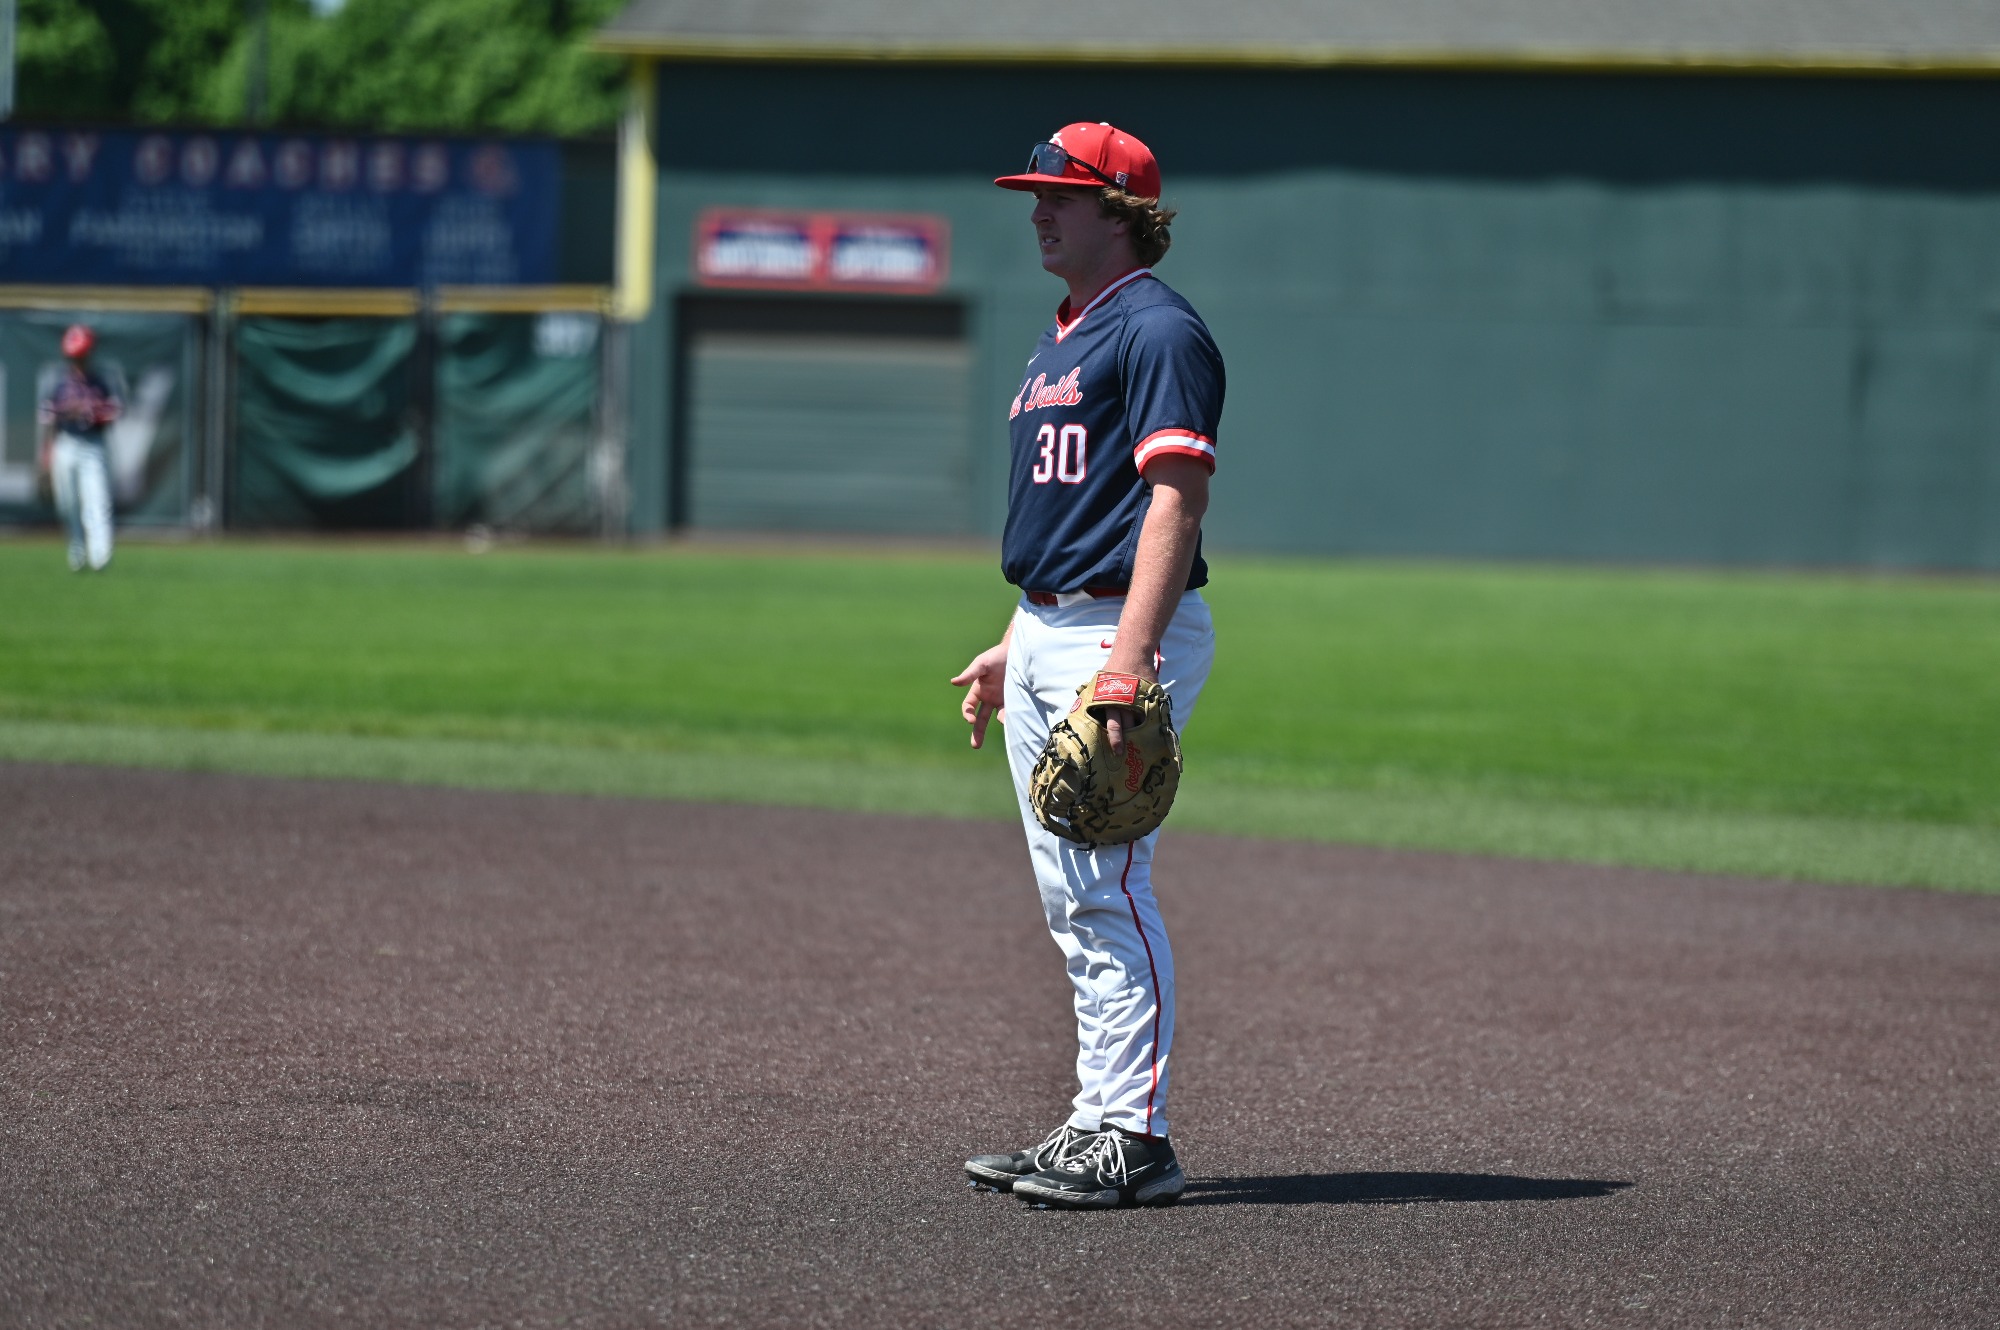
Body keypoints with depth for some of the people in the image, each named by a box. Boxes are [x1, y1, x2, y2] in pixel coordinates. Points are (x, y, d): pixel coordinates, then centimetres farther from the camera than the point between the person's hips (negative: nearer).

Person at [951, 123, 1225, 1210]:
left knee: (1109, 889, -12)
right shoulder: (1059, 343, 20)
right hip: (1049, 634, 10)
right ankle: (1096, 1124, 14)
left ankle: (1134, 1139, -12)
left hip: (1124, 631, -10)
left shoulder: (1159, 331, -10)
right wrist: (1013, 649, 22)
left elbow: (1174, 499, -19)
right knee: (1072, 901, 10)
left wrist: (1129, 657, -27)